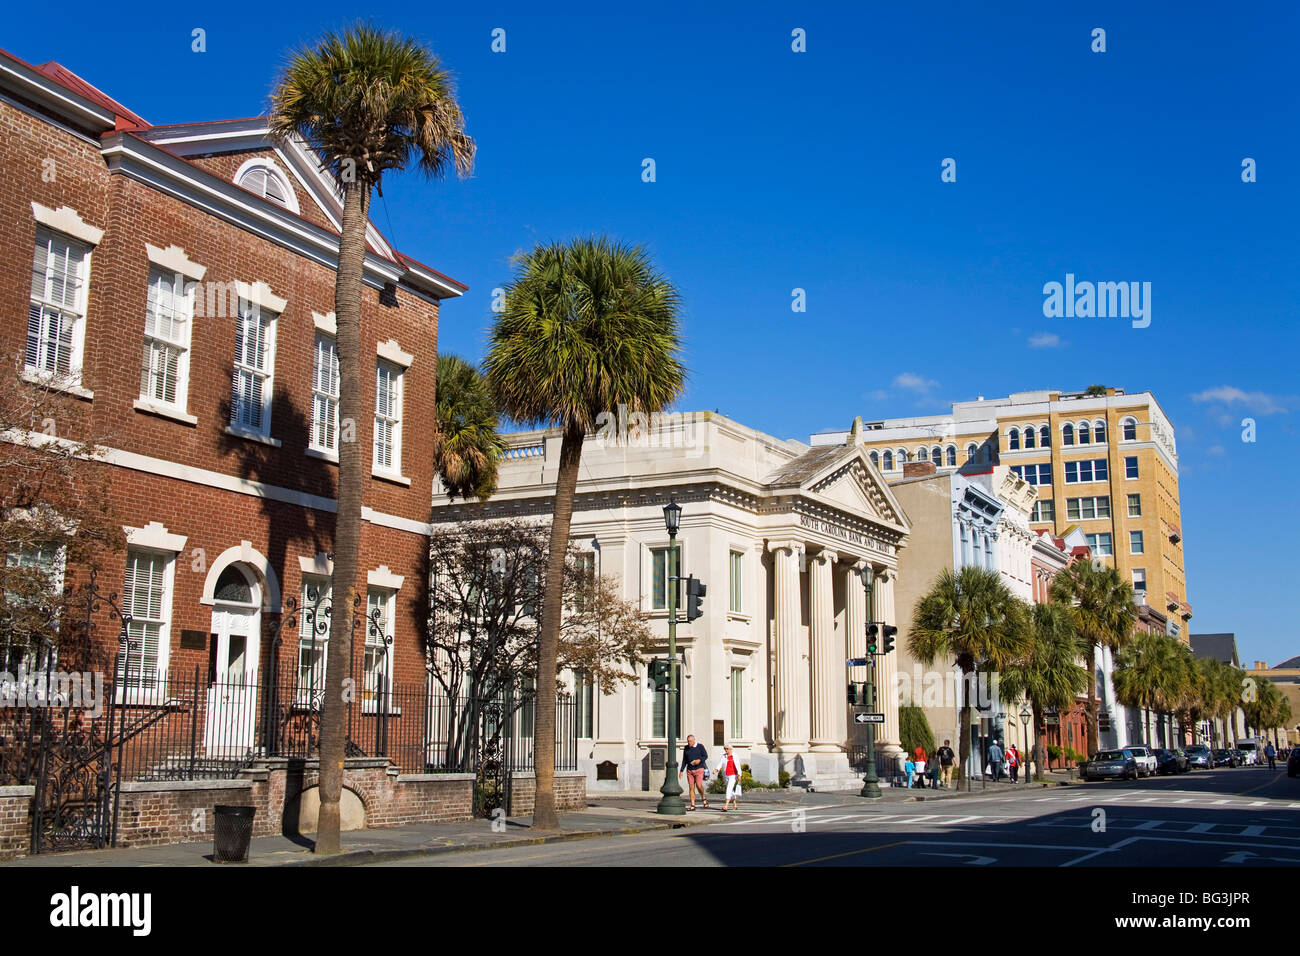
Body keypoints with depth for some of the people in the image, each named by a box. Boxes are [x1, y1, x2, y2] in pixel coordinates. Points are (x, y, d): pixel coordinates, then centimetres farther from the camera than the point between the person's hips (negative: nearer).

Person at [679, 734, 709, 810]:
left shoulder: (700, 746, -1)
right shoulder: (686, 748, 9)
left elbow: (705, 756, 1)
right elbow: (684, 760, 15)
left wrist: (699, 760, -18)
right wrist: (681, 770, 10)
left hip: (699, 769, -4)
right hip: (690, 770, 4)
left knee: (699, 785, -16)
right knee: (691, 787, -2)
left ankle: (703, 797, 14)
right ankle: (692, 805, 0)